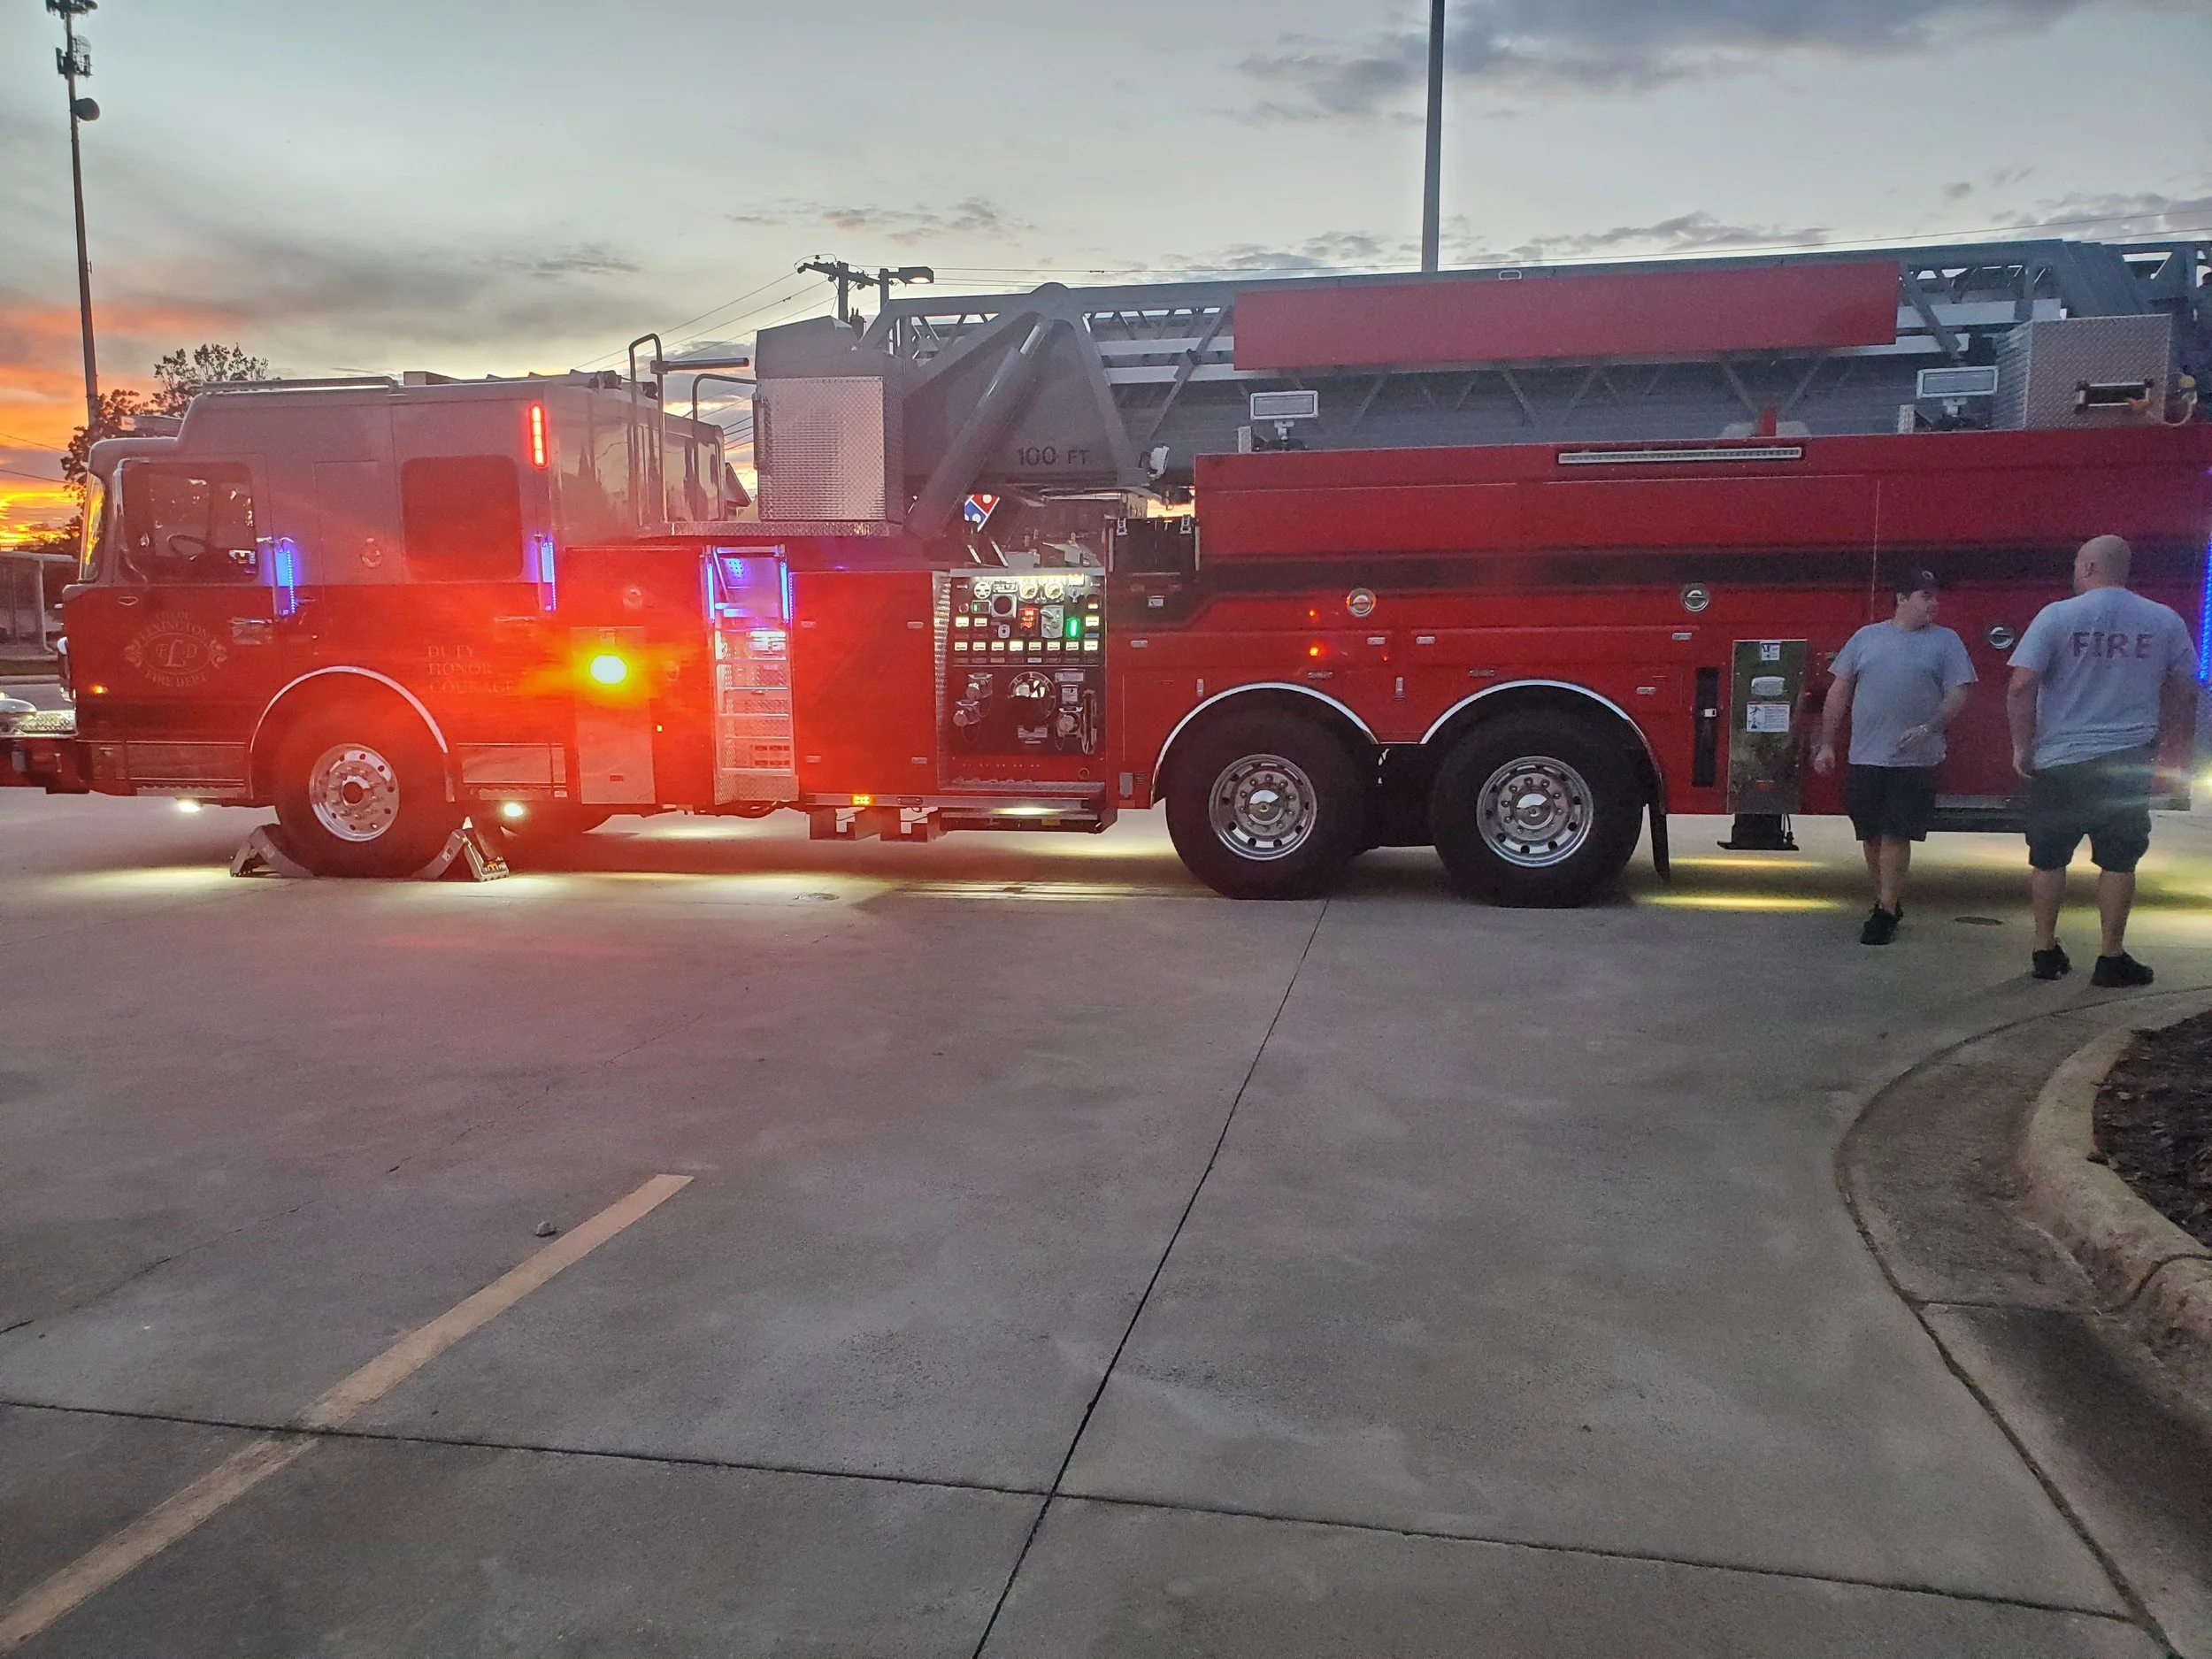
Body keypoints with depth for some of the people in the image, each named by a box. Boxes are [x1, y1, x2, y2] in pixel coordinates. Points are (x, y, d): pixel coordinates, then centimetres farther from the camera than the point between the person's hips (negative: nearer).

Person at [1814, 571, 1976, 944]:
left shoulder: (1946, 641, 5)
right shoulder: (1866, 637, 9)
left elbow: (1957, 696, 0)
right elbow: (1839, 692, 10)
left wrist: (1929, 728, -17)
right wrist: (1826, 744, 6)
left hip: (1915, 761, -2)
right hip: (1865, 759, 2)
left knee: (1896, 836, -5)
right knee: (1872, 836, 8)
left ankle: (1886, 913, 0)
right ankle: (1885, 903, 23)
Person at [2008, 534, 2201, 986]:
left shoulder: (2057, 616, -6)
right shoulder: (2166, 622, 4)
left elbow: (2021, 686, -13)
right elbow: (2186, 695, 11)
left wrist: (2022, 746, -5)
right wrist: (2155, 741, 20)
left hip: (2060, 761, -1)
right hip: (2130, 762, 1)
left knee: (2048, 860, 10)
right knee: (2118, 862, 8)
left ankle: (2046, 952, 16)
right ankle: (2111, 959, 12)